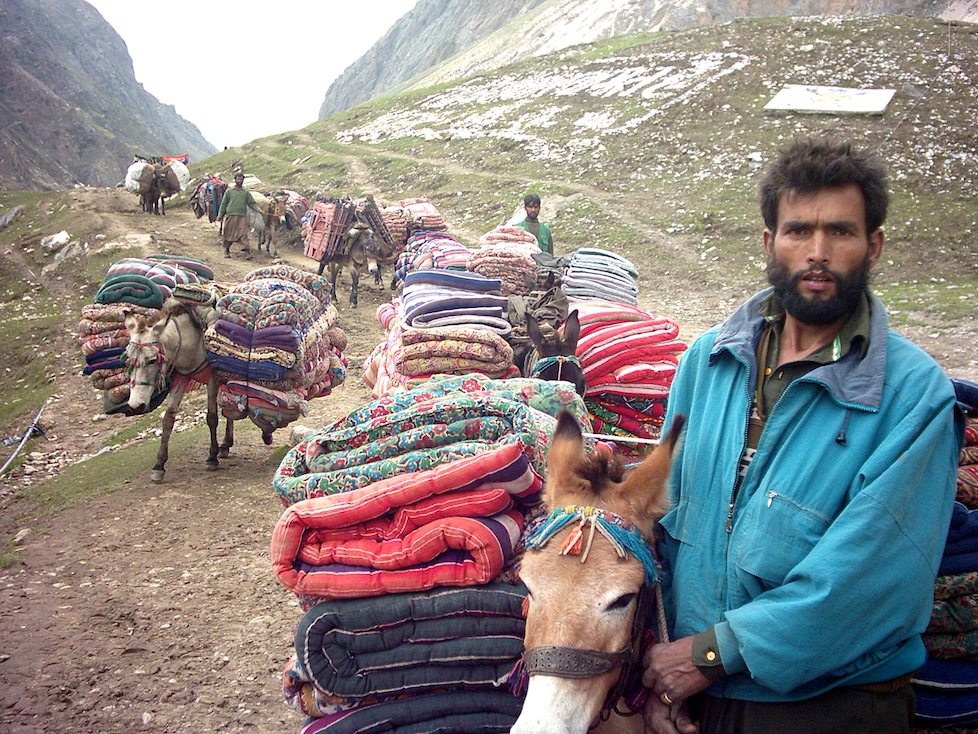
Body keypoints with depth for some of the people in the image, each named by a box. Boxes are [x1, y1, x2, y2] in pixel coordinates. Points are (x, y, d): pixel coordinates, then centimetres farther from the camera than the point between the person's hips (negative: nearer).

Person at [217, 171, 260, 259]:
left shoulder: (246, 192, 11)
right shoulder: (229, 191, 8)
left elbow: (252, 203, 8)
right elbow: (223, 204, 9)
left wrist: (257, 209, -11)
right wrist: (220, 215, 5)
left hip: (242, 216, 0)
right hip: (230, 216, 0)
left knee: (243, 234, -11)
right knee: (229, 234, 5)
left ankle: (246, 251, -16)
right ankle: (226, 250, 21)